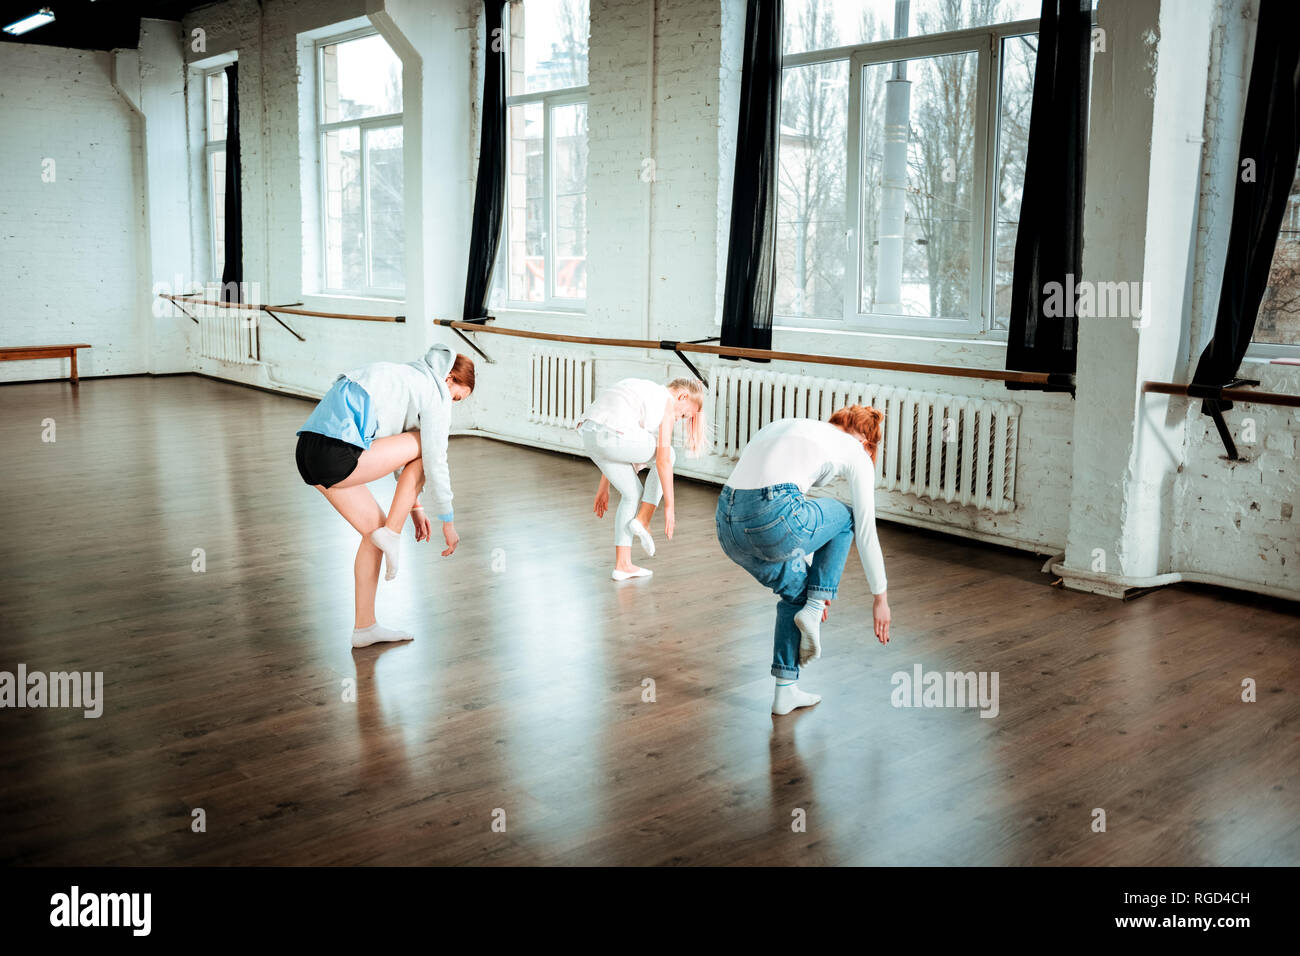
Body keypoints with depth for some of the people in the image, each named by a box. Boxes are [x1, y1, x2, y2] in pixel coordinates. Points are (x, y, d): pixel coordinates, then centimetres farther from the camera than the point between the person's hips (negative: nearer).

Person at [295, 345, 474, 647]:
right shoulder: (435, 393, 1)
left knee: (376, 527, 18)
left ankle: (364, 627, 23)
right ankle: (391, 534, 6)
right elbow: (435, 463, 1)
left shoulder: (407, 377, 28)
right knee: (424, 446, 6)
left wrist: (414, 506, 37)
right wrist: (448, 522, 12)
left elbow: (396, 452, 35)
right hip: (337, 455, -9)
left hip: (309, 452, 9)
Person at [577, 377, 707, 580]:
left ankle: (622, 564, 21)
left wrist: (603, 488, 35)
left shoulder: (646, 391, 31)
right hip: (613, 436, -8)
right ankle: (642, 521, 14)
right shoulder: (667, 403, 7)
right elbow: (663, 461, 1)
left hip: (589, 434, 8)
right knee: (669, 455, 19)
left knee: (633, 493, 21)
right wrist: (669, 507, 5)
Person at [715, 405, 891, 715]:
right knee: (844, 518, 27)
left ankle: (785, 690, 29)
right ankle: (812, 610, 17)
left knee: (796, 592, 30)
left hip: (727, 522, 7)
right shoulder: (855, 451, 15)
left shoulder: (786, 426, 33)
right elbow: (866, 532, 18)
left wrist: (812, 580, 46)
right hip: (773, 519, -6)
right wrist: (881, 597, 29)